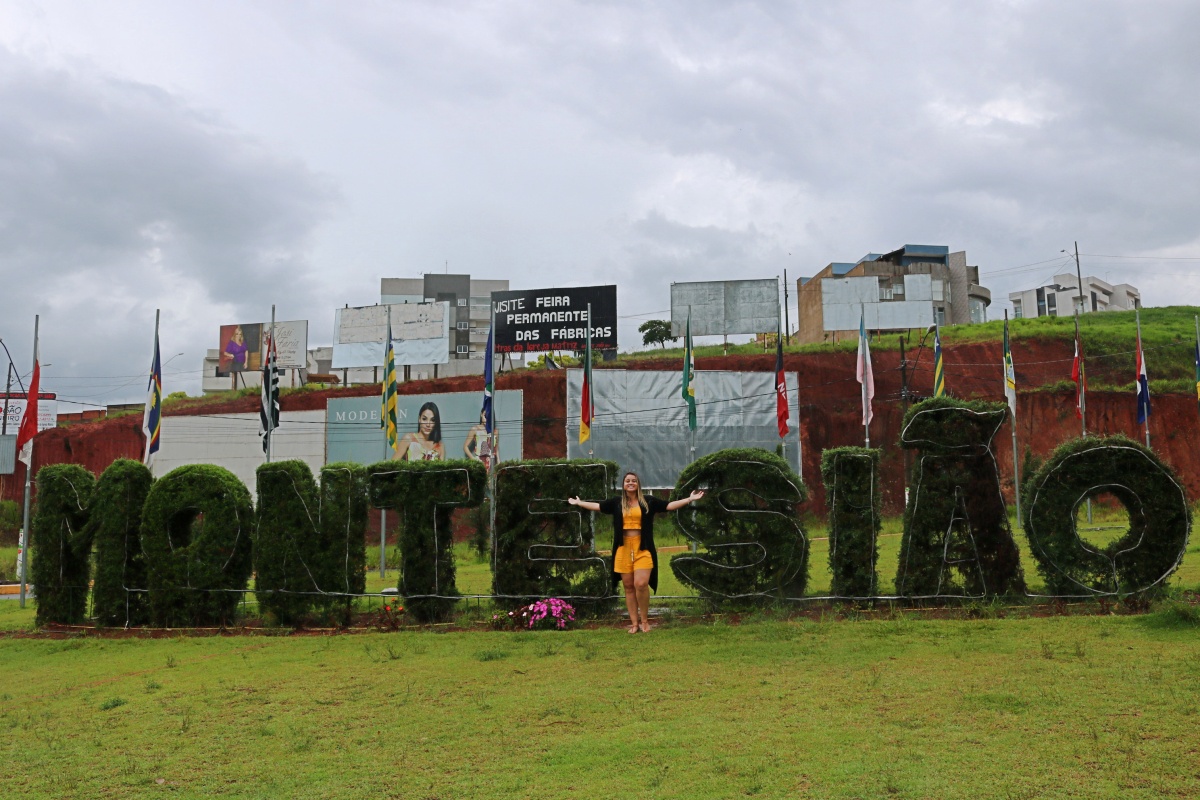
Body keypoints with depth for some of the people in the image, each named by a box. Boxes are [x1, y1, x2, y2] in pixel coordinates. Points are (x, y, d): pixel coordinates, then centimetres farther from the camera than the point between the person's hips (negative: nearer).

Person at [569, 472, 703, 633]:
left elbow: (669, 505, 4)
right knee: (629, 586, 5)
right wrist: (579, 503, 21)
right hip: (624, 548, 2)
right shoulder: (617, 502, 9)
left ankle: (644, 620, 4)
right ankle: (634, 623, 12)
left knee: (641, 584, -15)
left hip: (643, 548, -2)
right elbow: (597, 506, 17)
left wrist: (689, 499, -1)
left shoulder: (648, 501, 4)